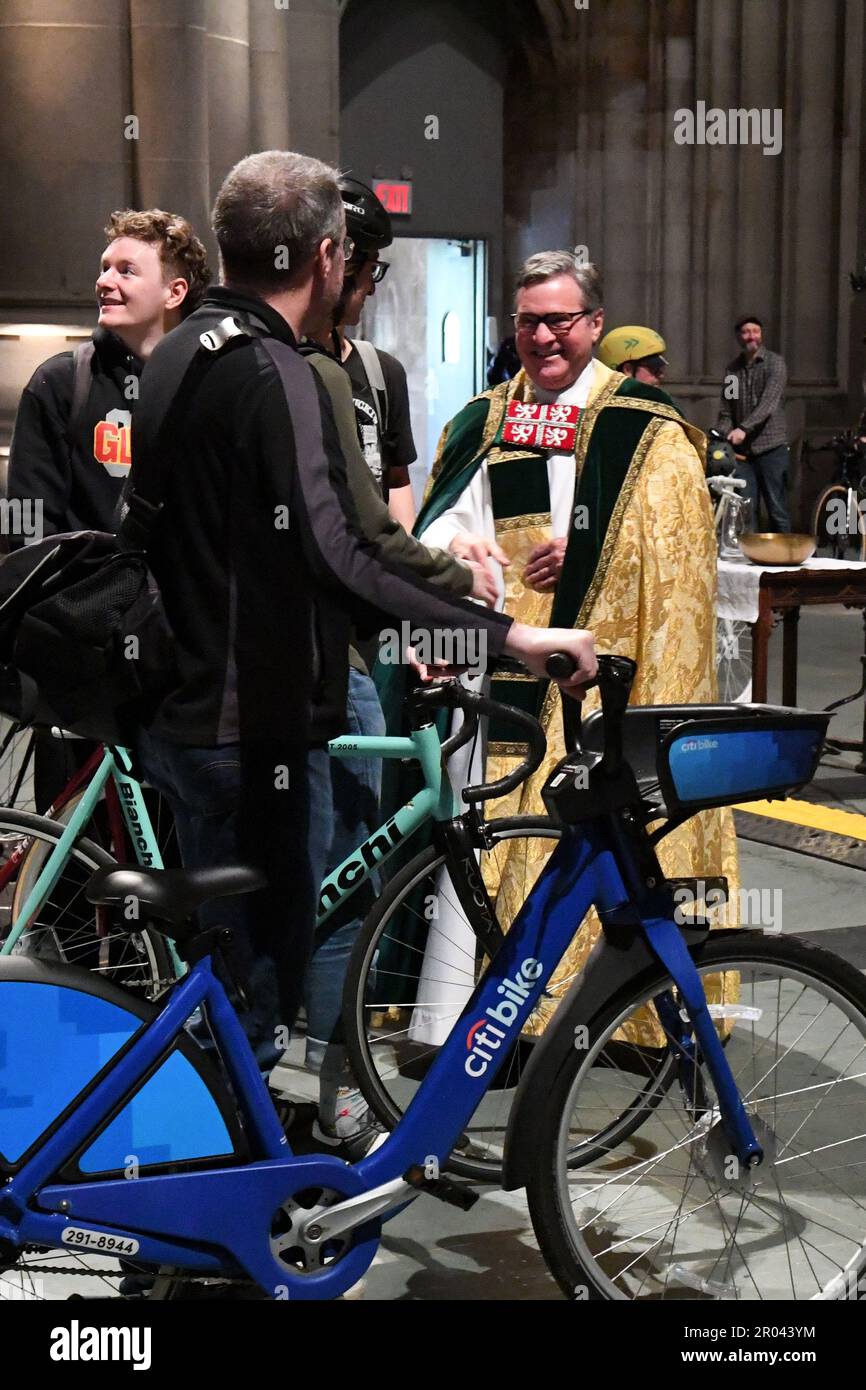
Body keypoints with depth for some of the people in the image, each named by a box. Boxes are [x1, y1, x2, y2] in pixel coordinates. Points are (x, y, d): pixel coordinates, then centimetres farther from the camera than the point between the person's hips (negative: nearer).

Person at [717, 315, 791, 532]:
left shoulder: (774, 362, -2)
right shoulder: (732, 369, 12)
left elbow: (769, 402, -16)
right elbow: (725, 412, 10)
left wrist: (744, 428, -28)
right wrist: (726, 436, -8)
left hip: (771, 448, -3)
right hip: (742, 451, 4)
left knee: (777, 510, -1)